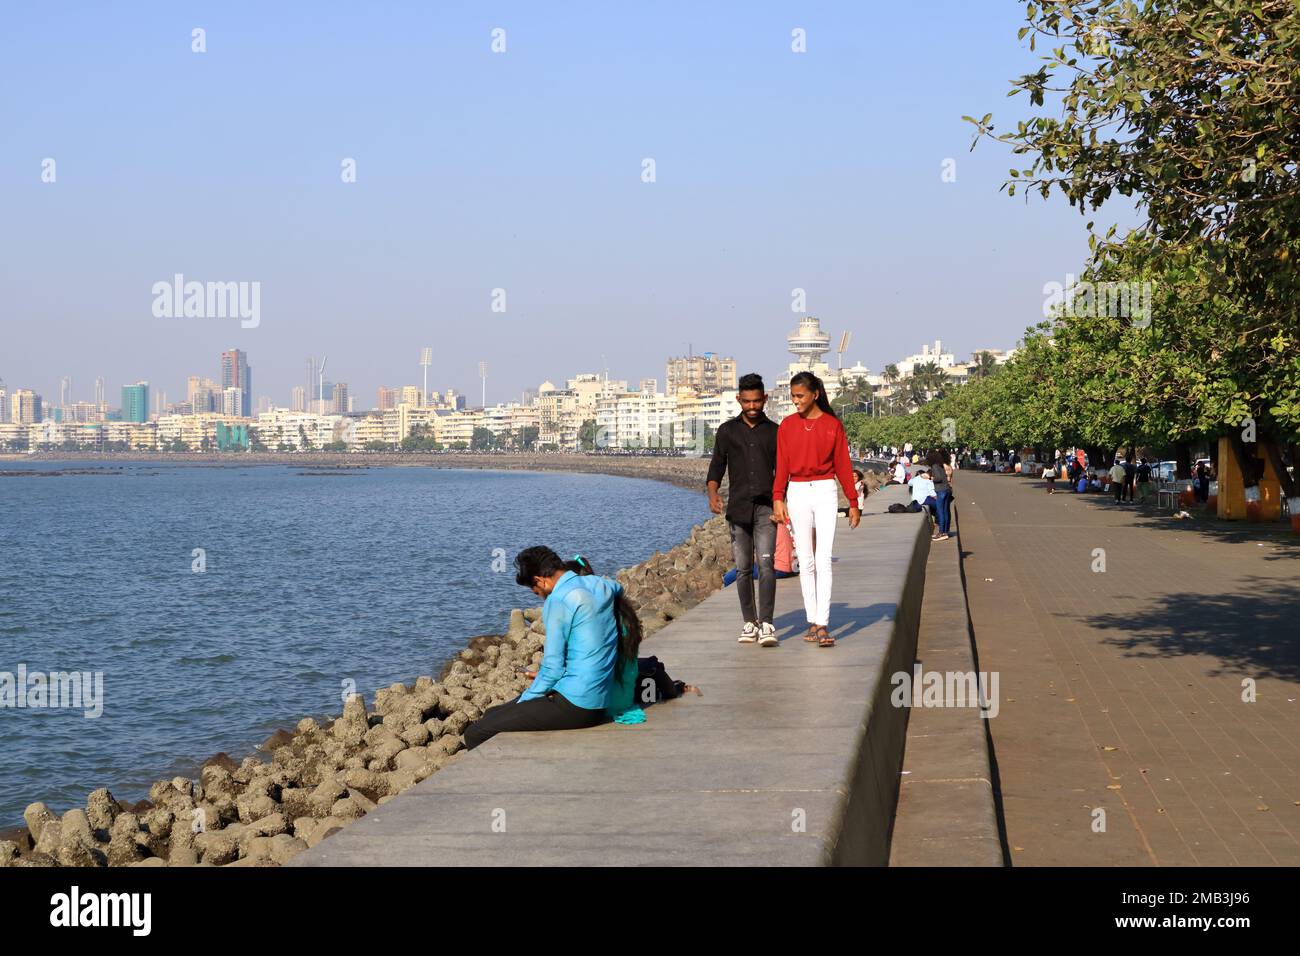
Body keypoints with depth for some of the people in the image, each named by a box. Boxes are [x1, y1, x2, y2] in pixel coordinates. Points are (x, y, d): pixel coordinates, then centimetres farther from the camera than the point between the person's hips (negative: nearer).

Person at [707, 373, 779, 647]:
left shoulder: (774, 432, 9)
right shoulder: (727, 431, 11)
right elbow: (716, 467, 10)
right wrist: (713, 494, -9)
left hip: (765, 508, -2)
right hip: (738, 508, 2)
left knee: (766, 565, -13)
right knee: (742, 568, 3)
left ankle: (766, 625, -16)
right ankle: (749, 623, 13)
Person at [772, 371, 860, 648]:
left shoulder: (833, 425, 1)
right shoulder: (787, 426, 5)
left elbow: (842, 464, 4)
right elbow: (781, 465, 4)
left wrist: (853, 502, 4)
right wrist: (778, 498, -8)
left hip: (825, 492, -2)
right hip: (797, 493, 2)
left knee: (823, 560, -10)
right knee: (805, 561, 5)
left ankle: (823, 625, -14)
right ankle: (812, 622, 11)